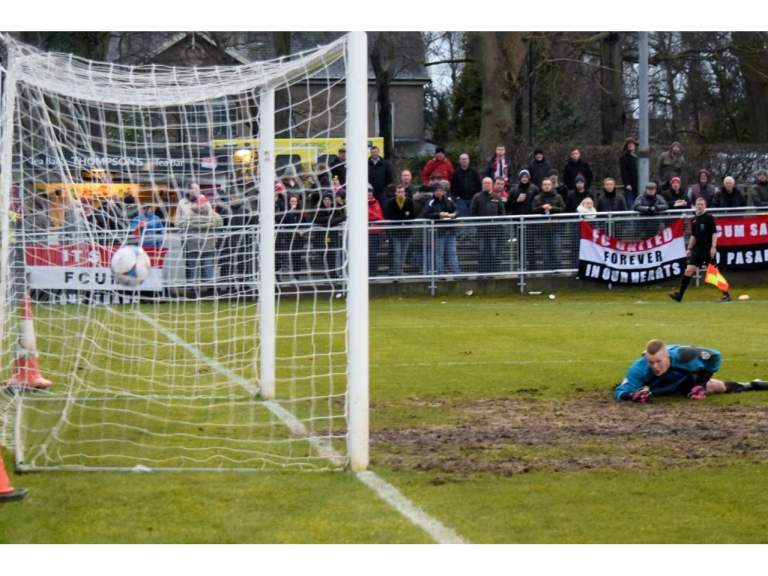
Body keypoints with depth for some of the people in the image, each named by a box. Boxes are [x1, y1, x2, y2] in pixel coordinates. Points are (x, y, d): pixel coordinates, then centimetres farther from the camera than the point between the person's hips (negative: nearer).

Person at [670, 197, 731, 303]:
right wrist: (689, 248, 17)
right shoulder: (695, 219, 12)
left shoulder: (709, 217, -6)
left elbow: (714, 233, -10)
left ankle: (726, 295, 5)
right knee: (689, 269, -3)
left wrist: (713, 247, -18)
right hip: (698, 249, 6)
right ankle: (680, 295, -3)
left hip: (708, 250, -6)